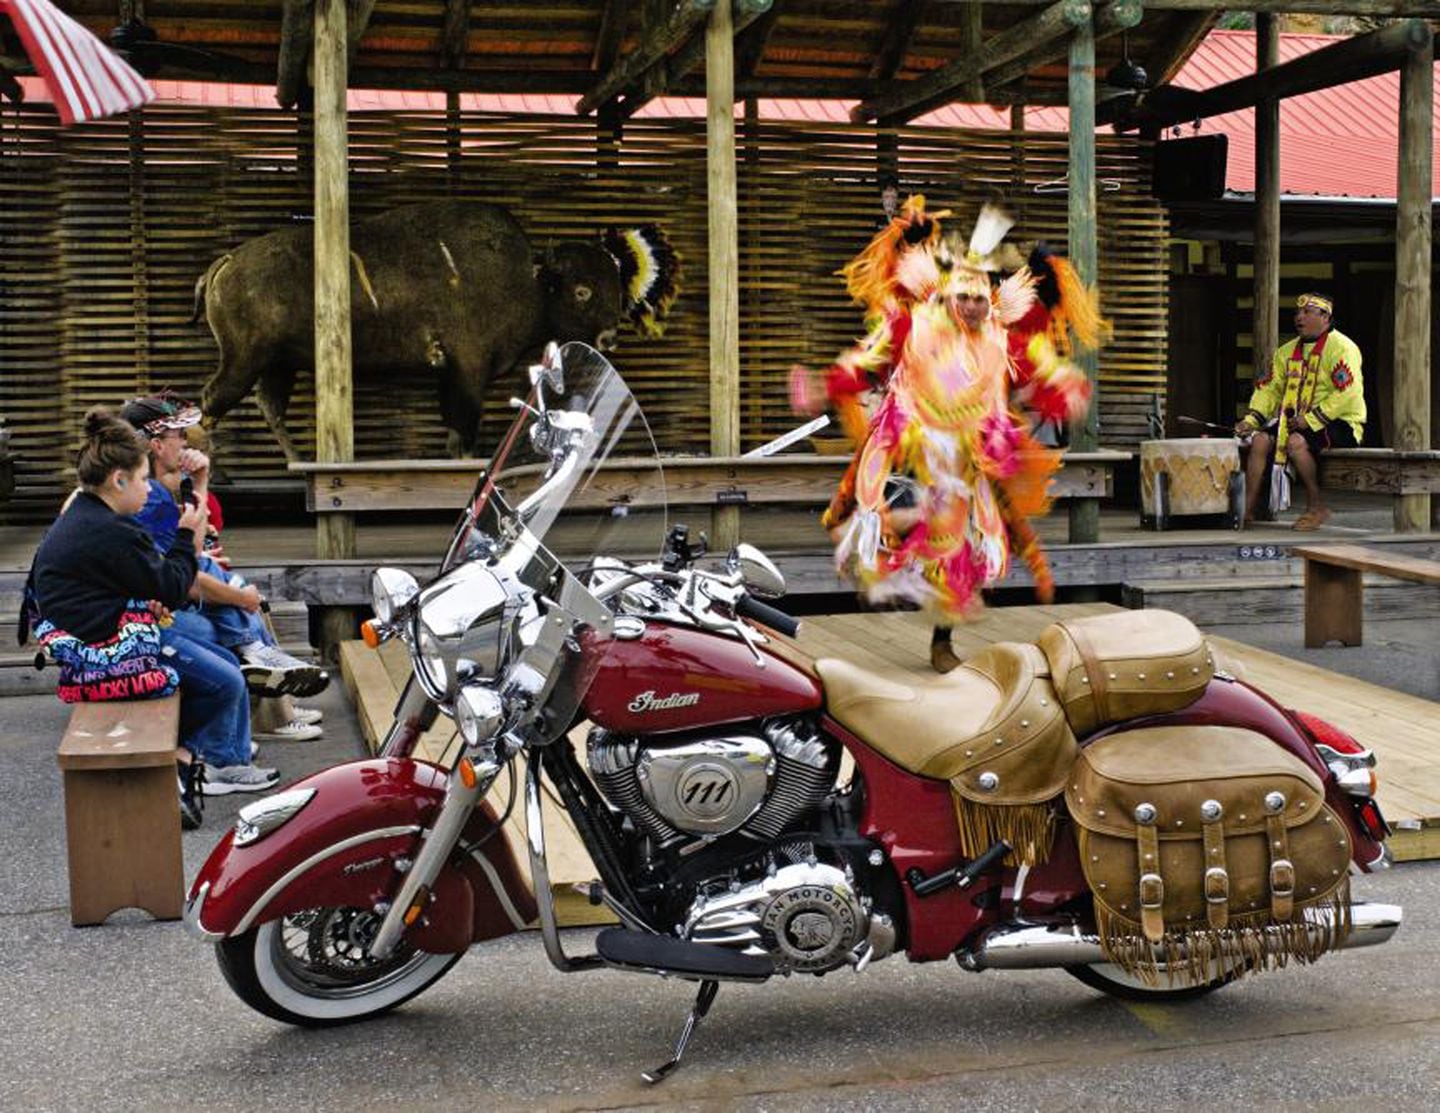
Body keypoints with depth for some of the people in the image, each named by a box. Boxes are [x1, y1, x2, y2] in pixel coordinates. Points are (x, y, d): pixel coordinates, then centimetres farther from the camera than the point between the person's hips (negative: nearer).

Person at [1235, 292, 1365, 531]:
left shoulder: (1341, 347, -9)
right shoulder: (1288, 351, 15)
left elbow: (1349, 394, -20)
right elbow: (1269, 388, 13)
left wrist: (1311, 419, -23)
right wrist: (1251, 419, -3)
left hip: (1341, 423, -7)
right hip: (1301, 421, 7)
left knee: (1296, 442, -33)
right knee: (1261, 439, -15)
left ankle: (1317, 507, -18)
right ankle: (1248, 509, -15)